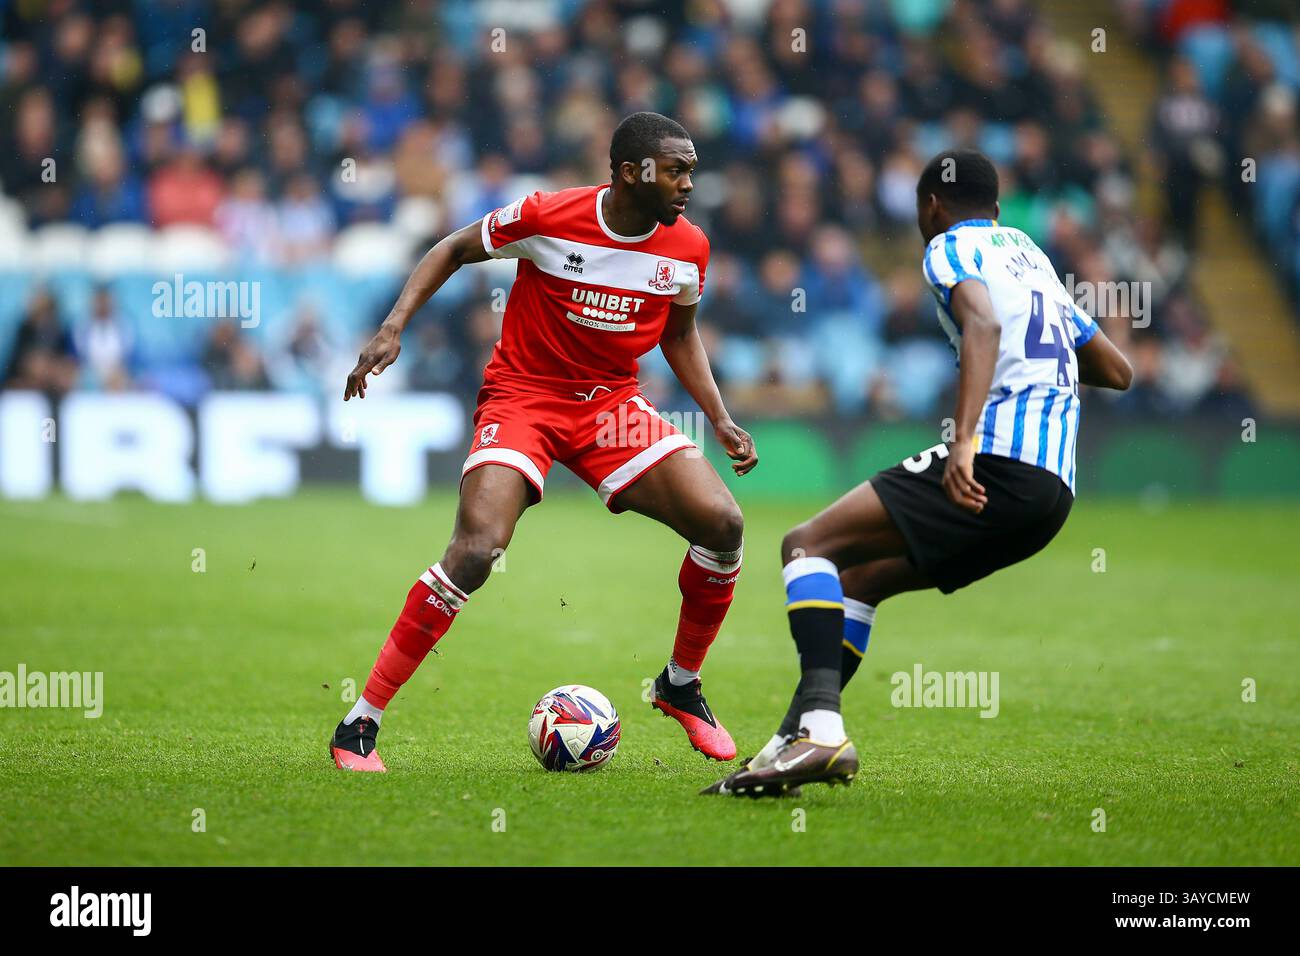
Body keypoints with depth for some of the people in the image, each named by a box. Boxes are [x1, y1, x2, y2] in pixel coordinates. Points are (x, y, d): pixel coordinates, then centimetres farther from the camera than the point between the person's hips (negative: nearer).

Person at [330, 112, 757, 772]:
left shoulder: (687, 248, -4)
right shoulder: (547, 217, -17)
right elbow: (454, 250, -1)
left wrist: (720, 421, 6)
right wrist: (392, 328, -11)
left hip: (611, 403, 5)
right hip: (522, 394, -5)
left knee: (722, 523, -13)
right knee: (476, 551, -26)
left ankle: (680, 686, 12)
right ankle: (359, 724, -15)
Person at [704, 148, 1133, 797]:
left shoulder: (950, 248, 6)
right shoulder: (1031, 256, 30)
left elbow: (983, 323, -17)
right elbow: (1116, 371, 34)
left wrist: (965, 440, -28)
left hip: (996, 459, -9)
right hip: (1054, 486, 9)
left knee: (809, 545, -9)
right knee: (858, 578, 19)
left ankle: (819, 727, -28)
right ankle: (801, 741, 11)